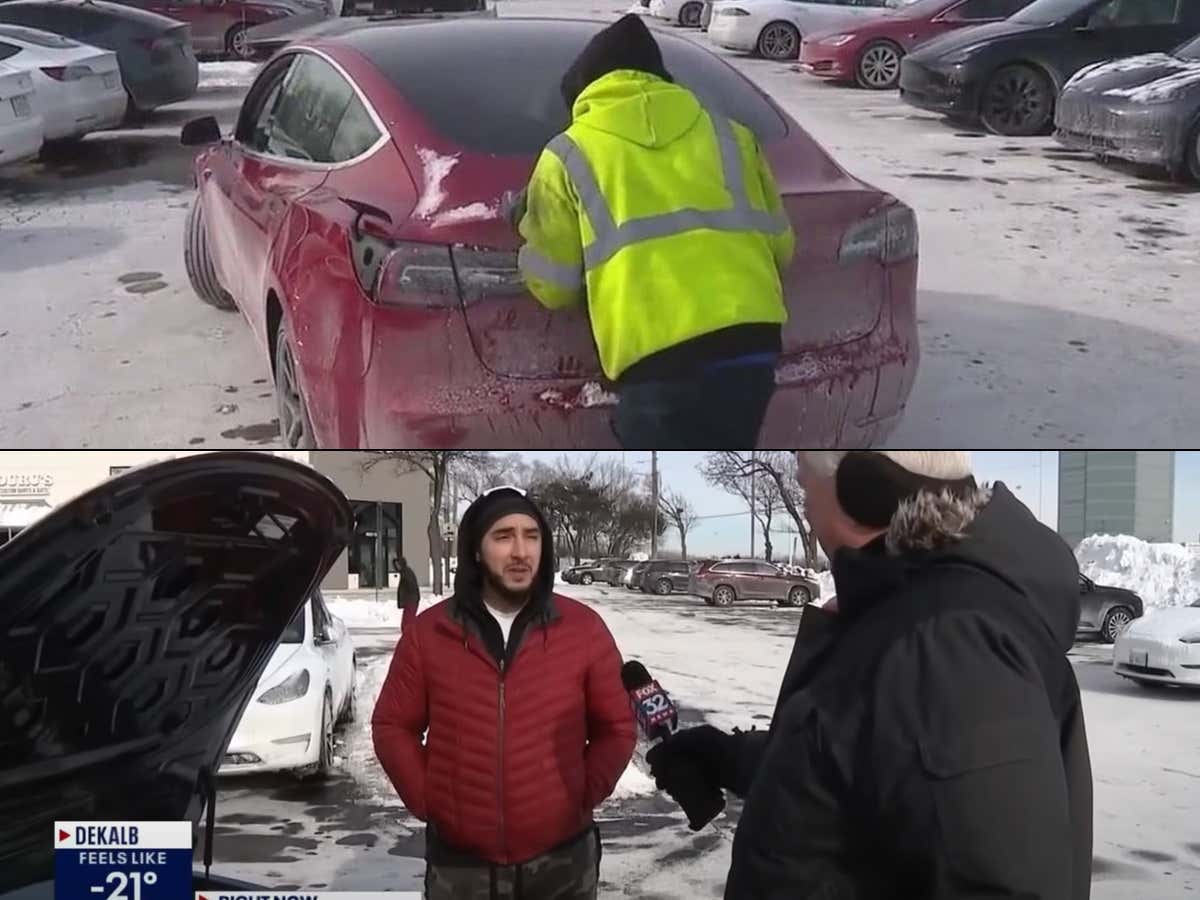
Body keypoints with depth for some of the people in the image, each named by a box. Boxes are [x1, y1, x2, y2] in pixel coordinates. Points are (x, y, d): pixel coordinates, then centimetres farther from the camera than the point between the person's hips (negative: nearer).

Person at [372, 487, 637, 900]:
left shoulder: (584, 628, -3)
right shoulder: (428, 632, -2)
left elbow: (616, 727, 4)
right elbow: (393, 727, 5)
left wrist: (584, 796, -4)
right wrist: (425, 800, -3)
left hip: (562, 861, 0)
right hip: (458, 863, 0)